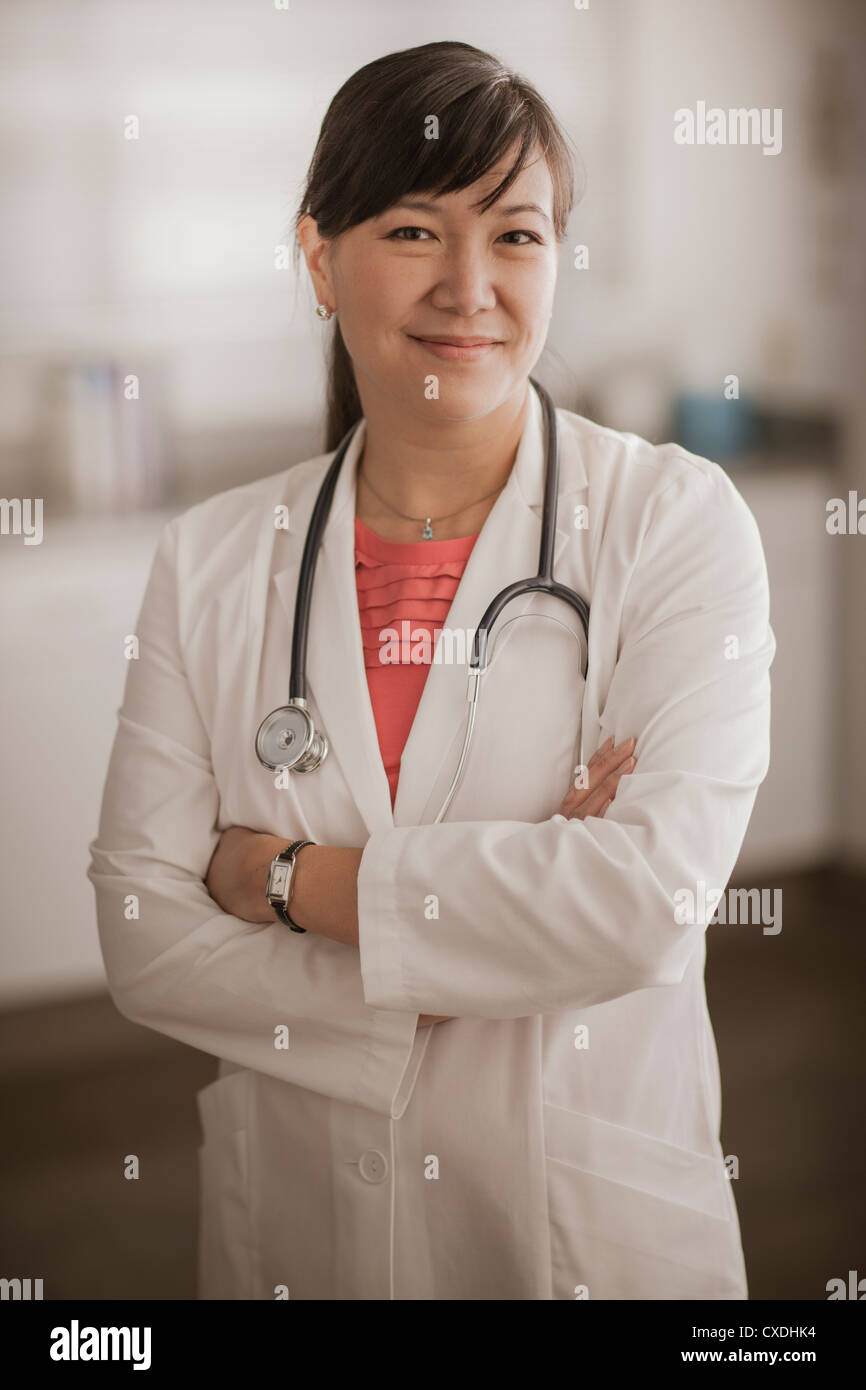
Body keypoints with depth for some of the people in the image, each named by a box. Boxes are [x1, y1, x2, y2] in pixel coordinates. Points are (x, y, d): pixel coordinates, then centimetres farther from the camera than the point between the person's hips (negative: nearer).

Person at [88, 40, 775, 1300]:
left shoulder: (676, 519, -8)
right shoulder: (212, 560, -2)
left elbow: (655, 890, -20)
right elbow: (143, 939, -8)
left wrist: (290, 877, -14)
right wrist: (496, 925, -18)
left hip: (605, 1227, -1)